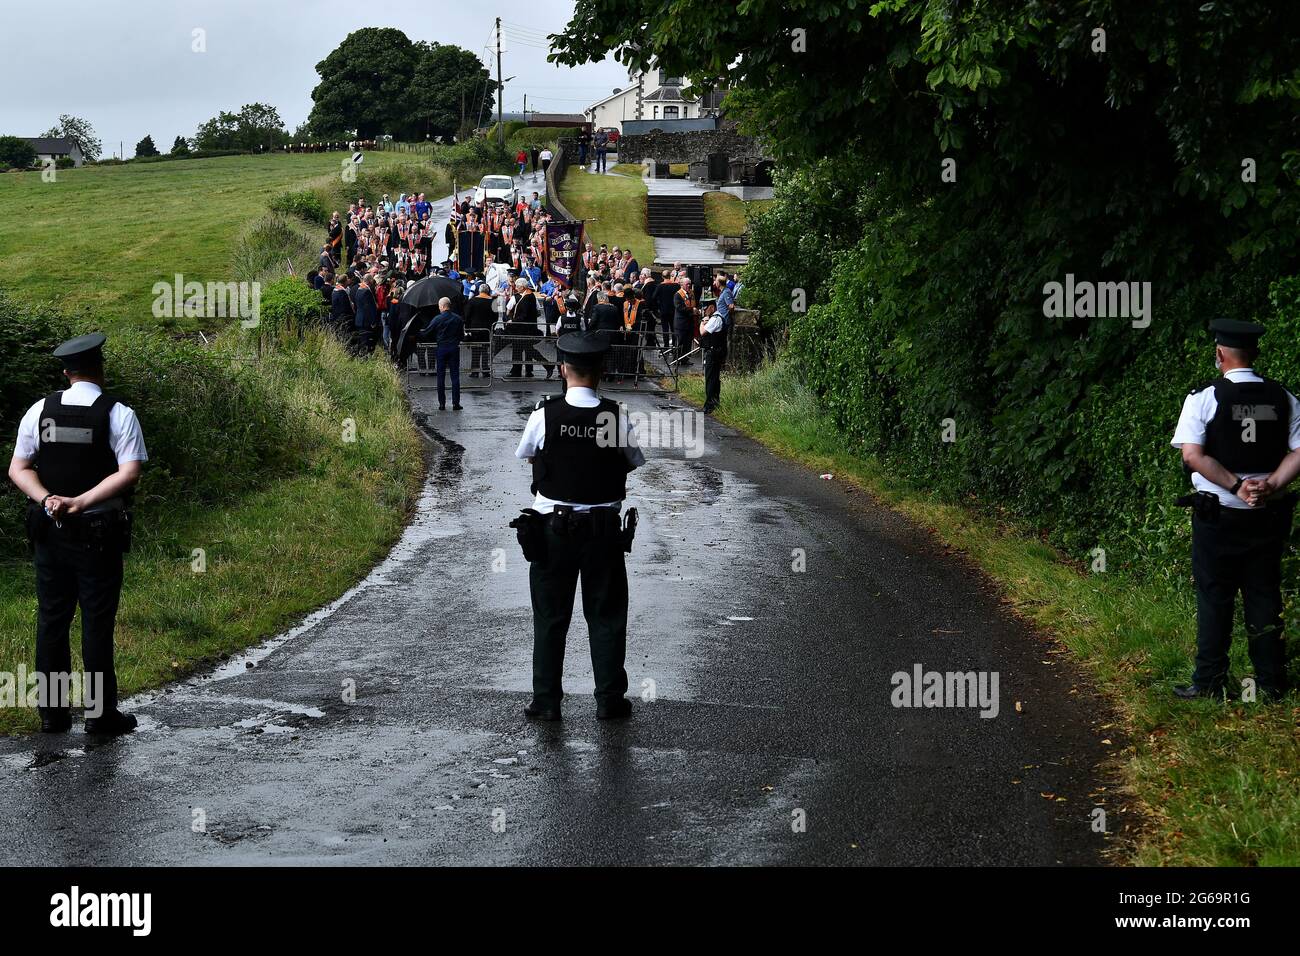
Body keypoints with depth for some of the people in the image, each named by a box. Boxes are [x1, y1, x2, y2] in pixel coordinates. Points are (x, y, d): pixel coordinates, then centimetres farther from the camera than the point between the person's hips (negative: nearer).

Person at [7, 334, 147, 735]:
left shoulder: (40, 411, 3)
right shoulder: (118, 415, -8)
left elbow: (19, 469, 1)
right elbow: (129, 473, -16)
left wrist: (46, 500, -10)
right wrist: (79, 502, -17)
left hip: (49, 531, 3)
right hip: (98, 533, -3)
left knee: (51, 619, 10)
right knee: (97, 622, 3)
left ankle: (52, 712, 15)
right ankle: (100, 713, 8)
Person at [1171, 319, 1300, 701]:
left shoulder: (1204, 398, -10)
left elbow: (1193, 455, -17)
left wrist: (1236, 486, -15)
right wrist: (1269, 486, -10)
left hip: (1218, 515, -3)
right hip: (1269, 514, 3)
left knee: (1214, 598, 4)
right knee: (1264, 595, 11)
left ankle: (1210, 682, 7)